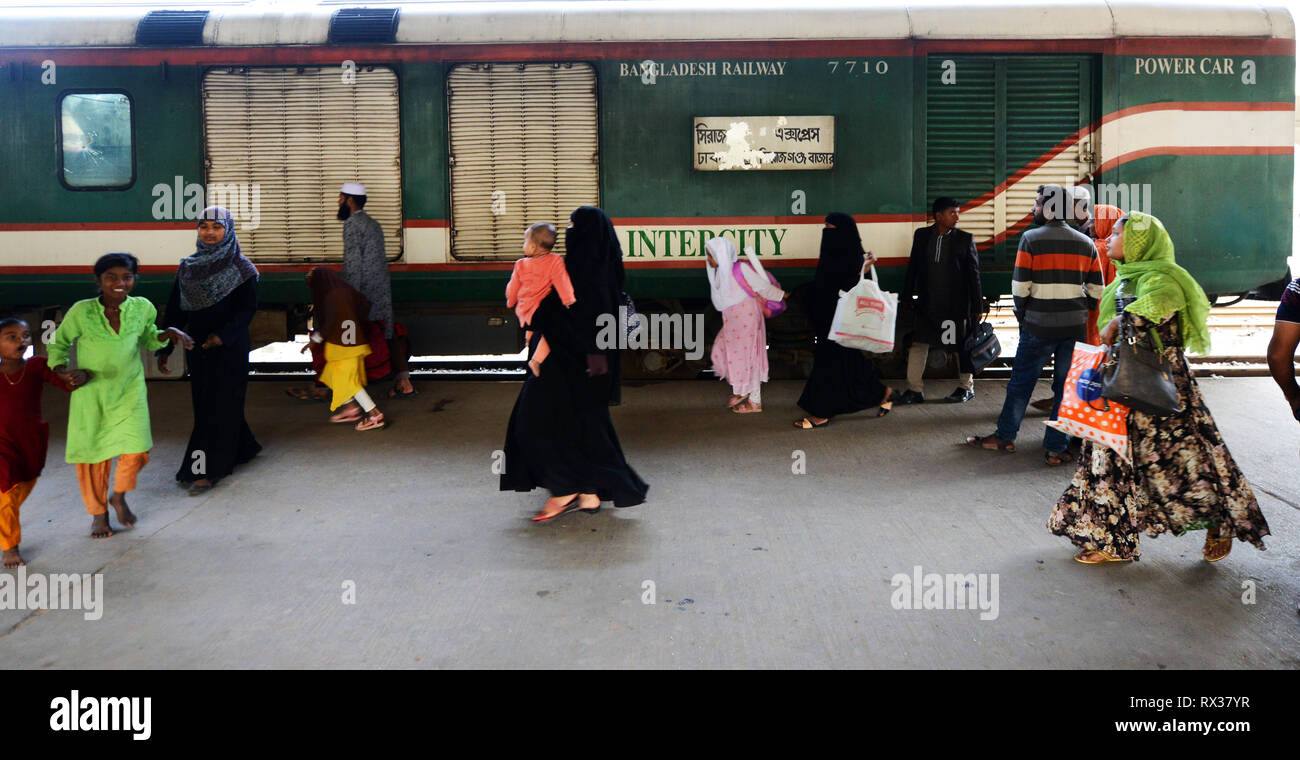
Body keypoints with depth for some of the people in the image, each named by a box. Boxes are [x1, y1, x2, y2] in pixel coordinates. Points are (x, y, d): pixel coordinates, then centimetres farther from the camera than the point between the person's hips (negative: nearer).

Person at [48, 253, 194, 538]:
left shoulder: (143, 308, -6)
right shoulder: (82, 312, -12)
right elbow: (59, 343, 2)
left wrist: (170, 333, -5)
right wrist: (61, 371, -13)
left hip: (129, 389, 1)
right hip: (90, 394, -1)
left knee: (135, 449, -9)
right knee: (93, 452, 8)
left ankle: (119, 496, 24)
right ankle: (98, 512, 32)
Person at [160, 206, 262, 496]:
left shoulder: (240, 268, -7)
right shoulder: (187, 267, 6)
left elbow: (248, 308, -11)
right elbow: (175, 310, 8)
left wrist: (223, 335, -23)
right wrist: (164, 348, 5)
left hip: (229, 349, -6)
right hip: (197, 348, 6)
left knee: (218, 406, -4)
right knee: (204, 404, 13)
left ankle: (208, 471, -1)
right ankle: (241, 448, 31)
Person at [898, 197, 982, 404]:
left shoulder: (965, 239, -1)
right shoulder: (921, 235, 6)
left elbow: (974, 274, 0)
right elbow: (912, 268, 11)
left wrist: (977, 306, -3)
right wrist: (906, 298, 8)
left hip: (957, 305, -2)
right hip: (928, 305, 2)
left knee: (962, 345, 7)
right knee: (918, 343, 1)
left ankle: (966, 387, 22)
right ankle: (915, 389, 8)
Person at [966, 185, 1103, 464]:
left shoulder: (1031, 239, -7)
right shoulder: (1086, 243, 7)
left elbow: (1020, 287, -9)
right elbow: (1096, 290, 7)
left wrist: (1022, 316, 5)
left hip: (1039, 326, -3)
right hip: (1075, 328, 3)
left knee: (1021, 381, 9)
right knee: (1066, 386, 7)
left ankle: (1005, 437, 19)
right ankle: (1057, 448, 10)